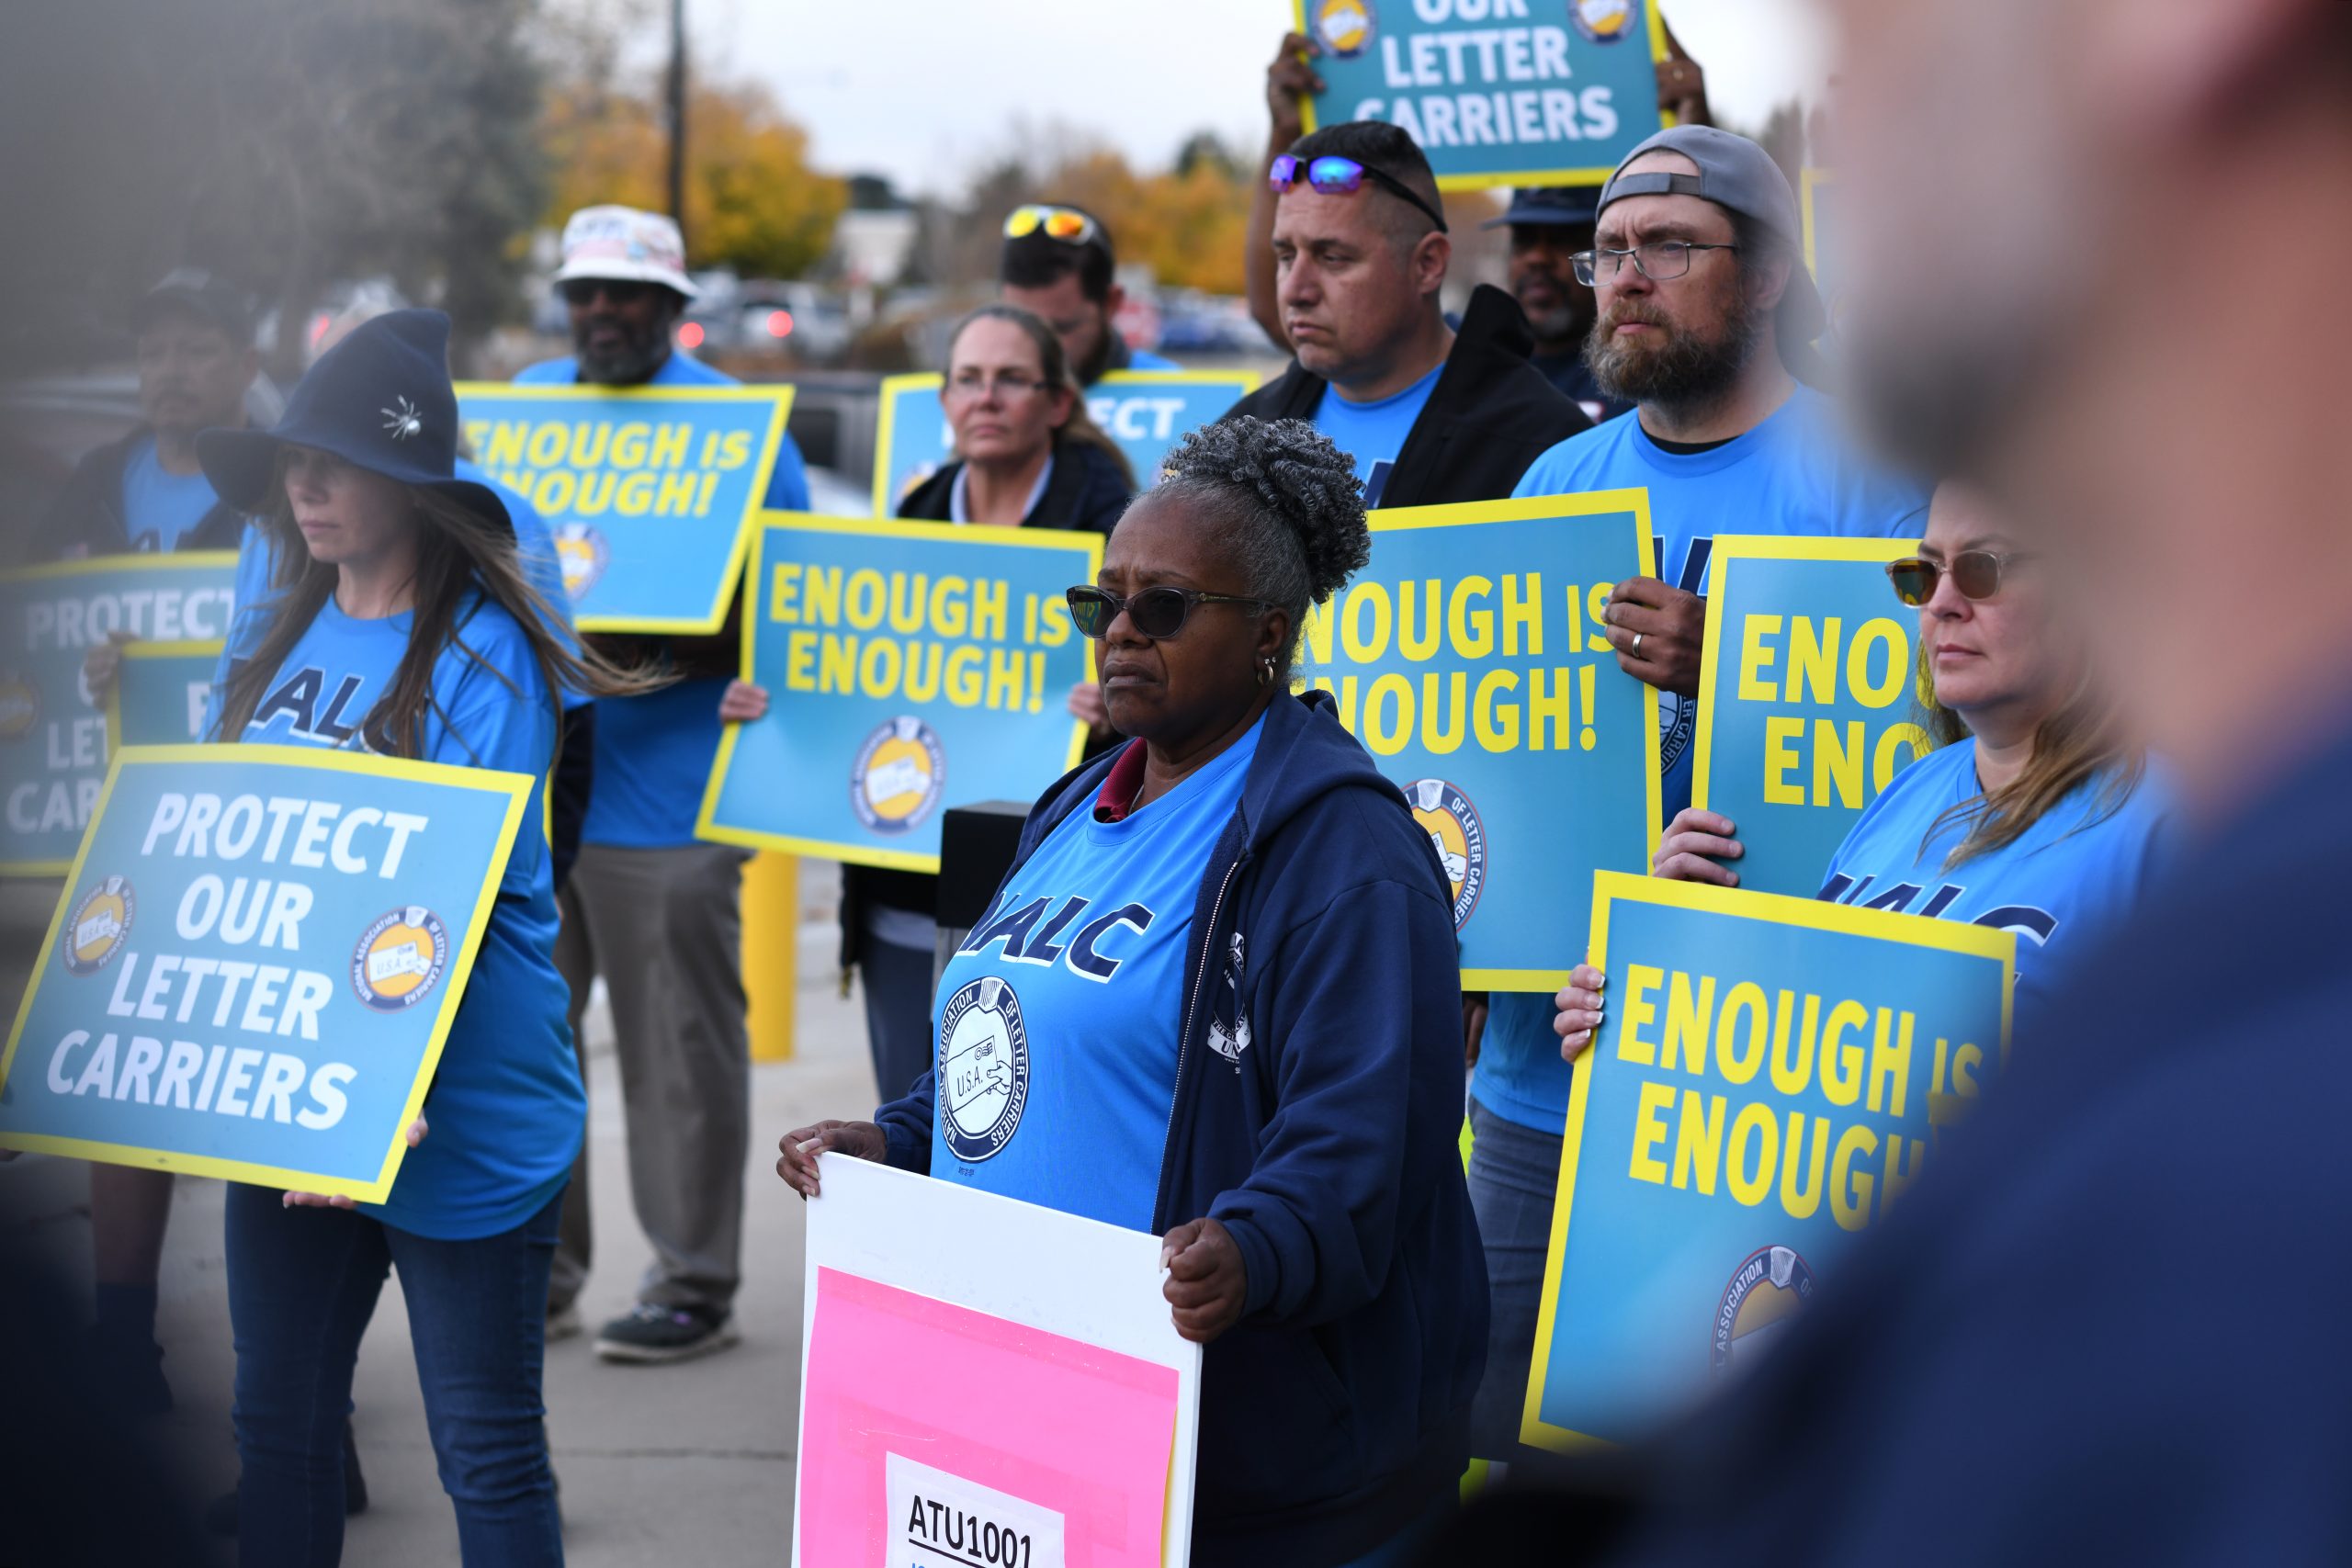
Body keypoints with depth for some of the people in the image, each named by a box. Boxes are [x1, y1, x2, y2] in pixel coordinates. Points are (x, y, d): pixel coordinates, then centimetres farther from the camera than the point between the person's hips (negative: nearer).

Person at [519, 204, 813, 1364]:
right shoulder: (526, 402, 15)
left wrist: (675, 656, -20)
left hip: (664, 790, -6)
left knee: (676, 1047, 0)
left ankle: (693, 1287, 10)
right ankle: (538, 1270, 22)